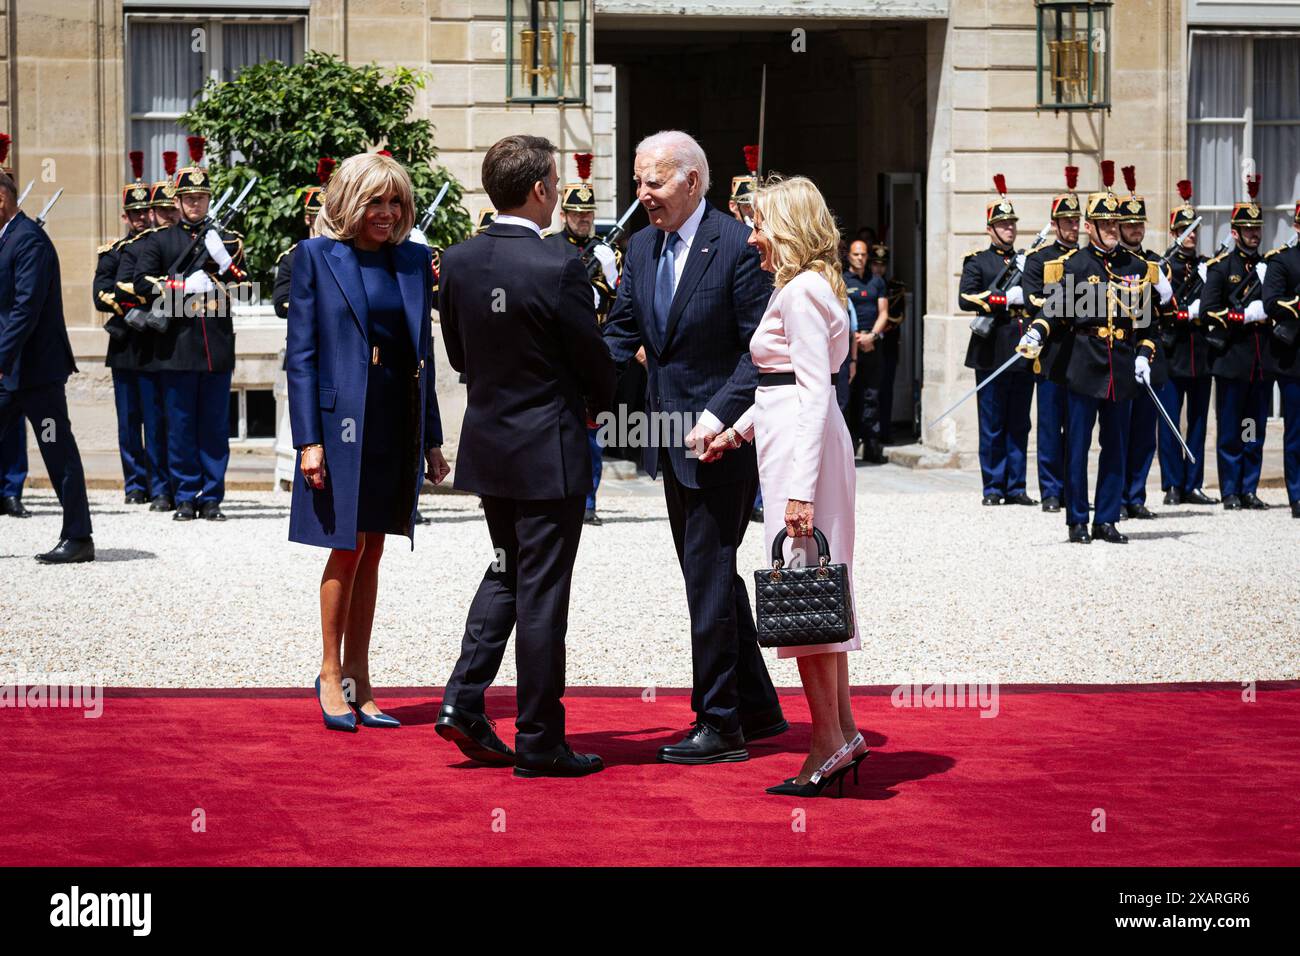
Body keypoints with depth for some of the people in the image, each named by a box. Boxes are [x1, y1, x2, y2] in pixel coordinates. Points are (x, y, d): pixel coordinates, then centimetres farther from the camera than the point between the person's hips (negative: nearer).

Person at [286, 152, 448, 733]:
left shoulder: (414, 260, 10)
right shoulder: (316, 257, -2)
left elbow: (423, 351, 13)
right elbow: (301, 352, -5)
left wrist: (431, 439, 10)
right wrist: (308, 439, -12)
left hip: (397, 422, 4)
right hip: (343, 418, -4)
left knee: (371, 552, 9)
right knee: (348, 549, -3)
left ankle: (358, 682, 15)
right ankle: (331, 674, 11)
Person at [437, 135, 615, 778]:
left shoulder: (457, 261, -1)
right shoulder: (558, 269, -20)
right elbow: (594, 362, -10)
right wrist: (595, 404, 11)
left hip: (487, 445, 6)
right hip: (548, 451, -6)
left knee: (506, 572, 22)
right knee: (542, 593, 1)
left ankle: (463, 702, 12)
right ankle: (539, 744, 8)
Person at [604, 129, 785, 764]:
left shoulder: (736, 245, -13)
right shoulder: (641, 247, 9)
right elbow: (621, 332, 10)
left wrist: (718, 415, -23)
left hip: (722, 436, -8)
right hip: (672, 439, 8)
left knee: (708, 577, -6)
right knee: (712, 575, 15)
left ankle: (719, 724, 3)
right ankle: (758, 710, 26)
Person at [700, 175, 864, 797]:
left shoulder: (801, 292, -13)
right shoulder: (810, 287, 17)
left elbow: (814, 394, -20)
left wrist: (801, 488, -23)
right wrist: (737, 431, 25)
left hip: (802, 446, -10)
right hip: (795, 440, 10)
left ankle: (829, 740, -3)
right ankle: (842, 732, 15)